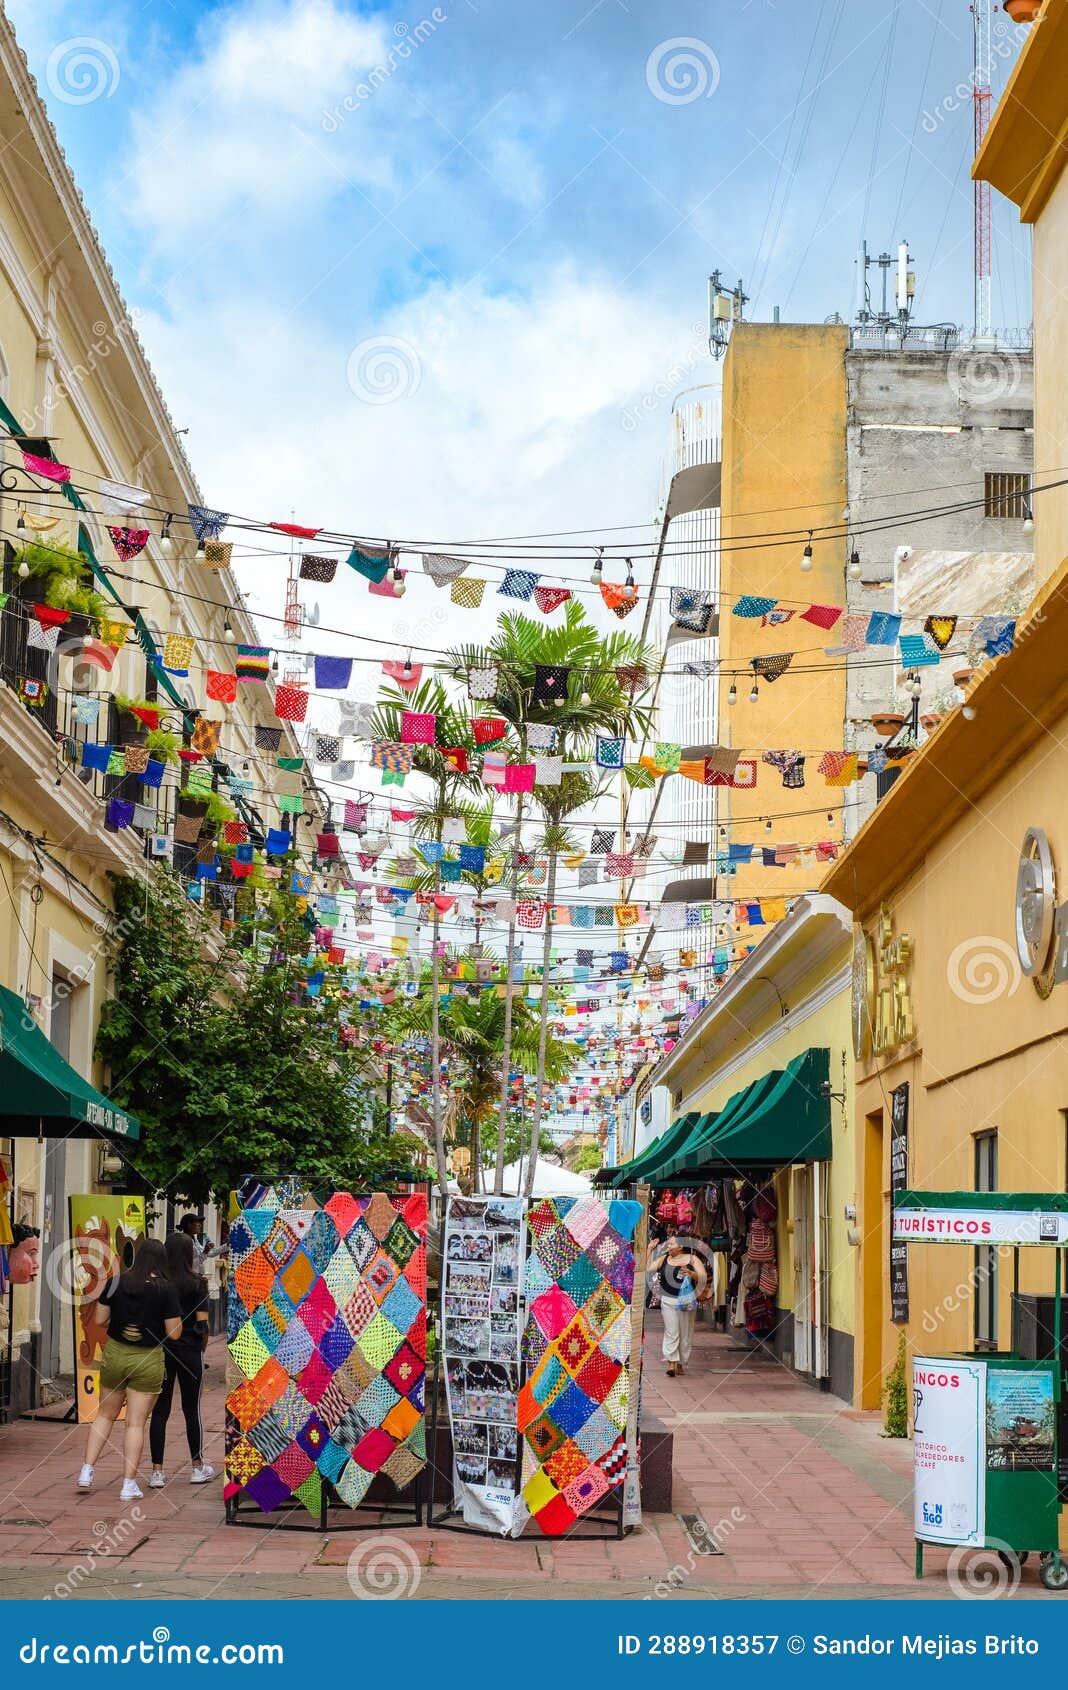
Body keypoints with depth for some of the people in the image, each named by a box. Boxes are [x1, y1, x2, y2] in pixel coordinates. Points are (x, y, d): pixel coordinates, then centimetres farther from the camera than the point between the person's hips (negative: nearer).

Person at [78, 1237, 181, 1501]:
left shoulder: (116, 1282, -4)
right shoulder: (166, 1289, -12)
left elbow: (99, 1321, 0)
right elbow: (174, 1333, -10)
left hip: (114, 1355, 2)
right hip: (148, 1361, -2)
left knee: (105, 1415, 20)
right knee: (136, 1424, 4)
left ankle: (86, 1472, 17)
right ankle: (129, 1485, 6)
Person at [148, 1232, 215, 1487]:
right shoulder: (196, 1283, -7)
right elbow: (202, 1322, -9)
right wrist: (203, 1347, 8)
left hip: (160, 1350, 1)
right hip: (189, 1351, -1)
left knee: (160, 1411, 5)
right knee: (192, 1410, 11)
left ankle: (157, 1472, 3)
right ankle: (198, 1468, 21)